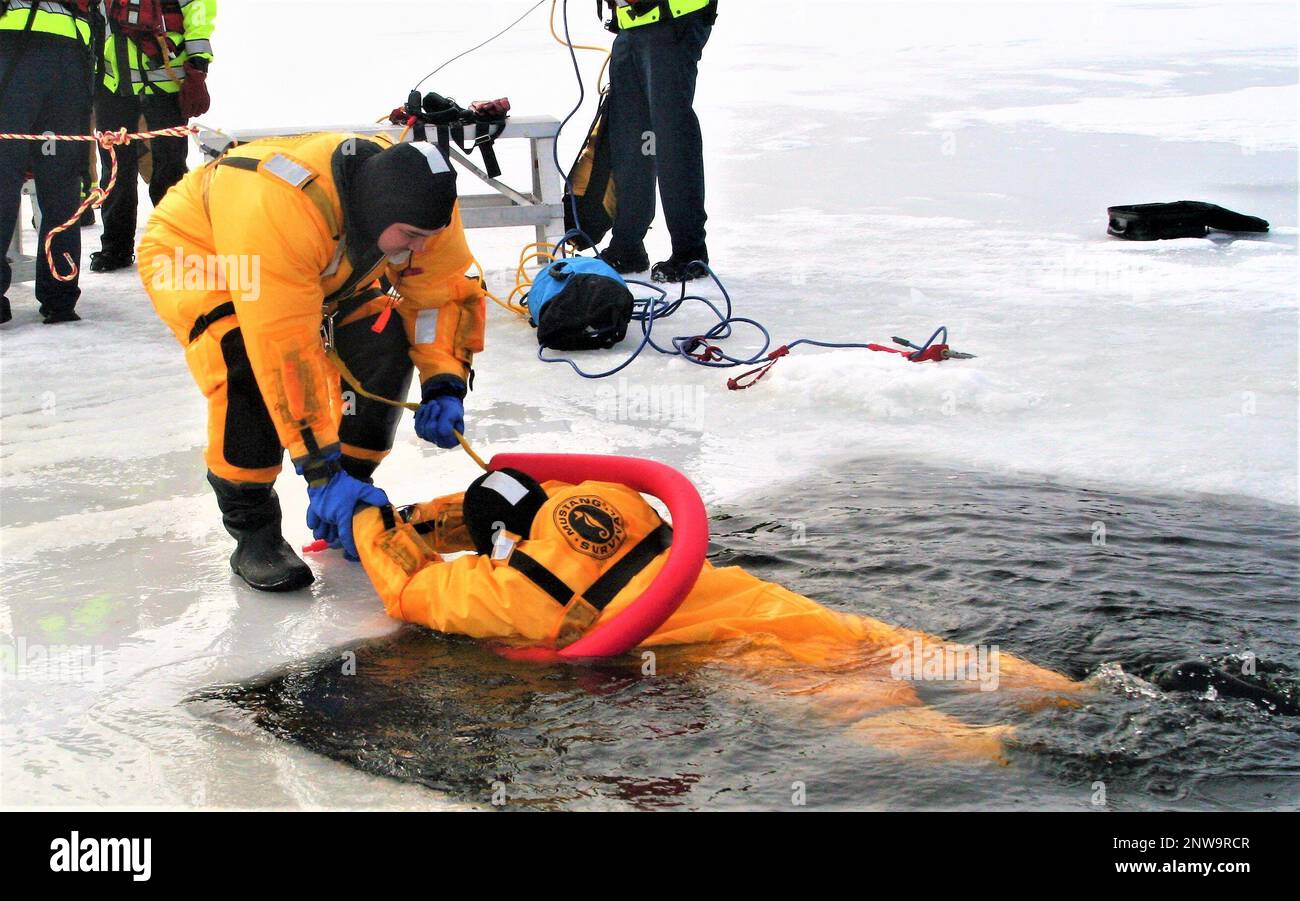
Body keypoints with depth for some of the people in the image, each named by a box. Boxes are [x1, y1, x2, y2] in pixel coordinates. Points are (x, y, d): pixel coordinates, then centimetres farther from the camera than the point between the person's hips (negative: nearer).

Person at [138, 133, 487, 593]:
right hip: (192, 251, -6)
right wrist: (322, 471, -43)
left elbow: (445, 290, -11)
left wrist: (444, 386, -24)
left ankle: (348, 497, 6)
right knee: (251, 368, -31)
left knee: (385, 343, -12)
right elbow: (286, 350, -44)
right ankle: (251, 528, -15)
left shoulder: (415, 199, -25)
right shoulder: (280, 206, -45)